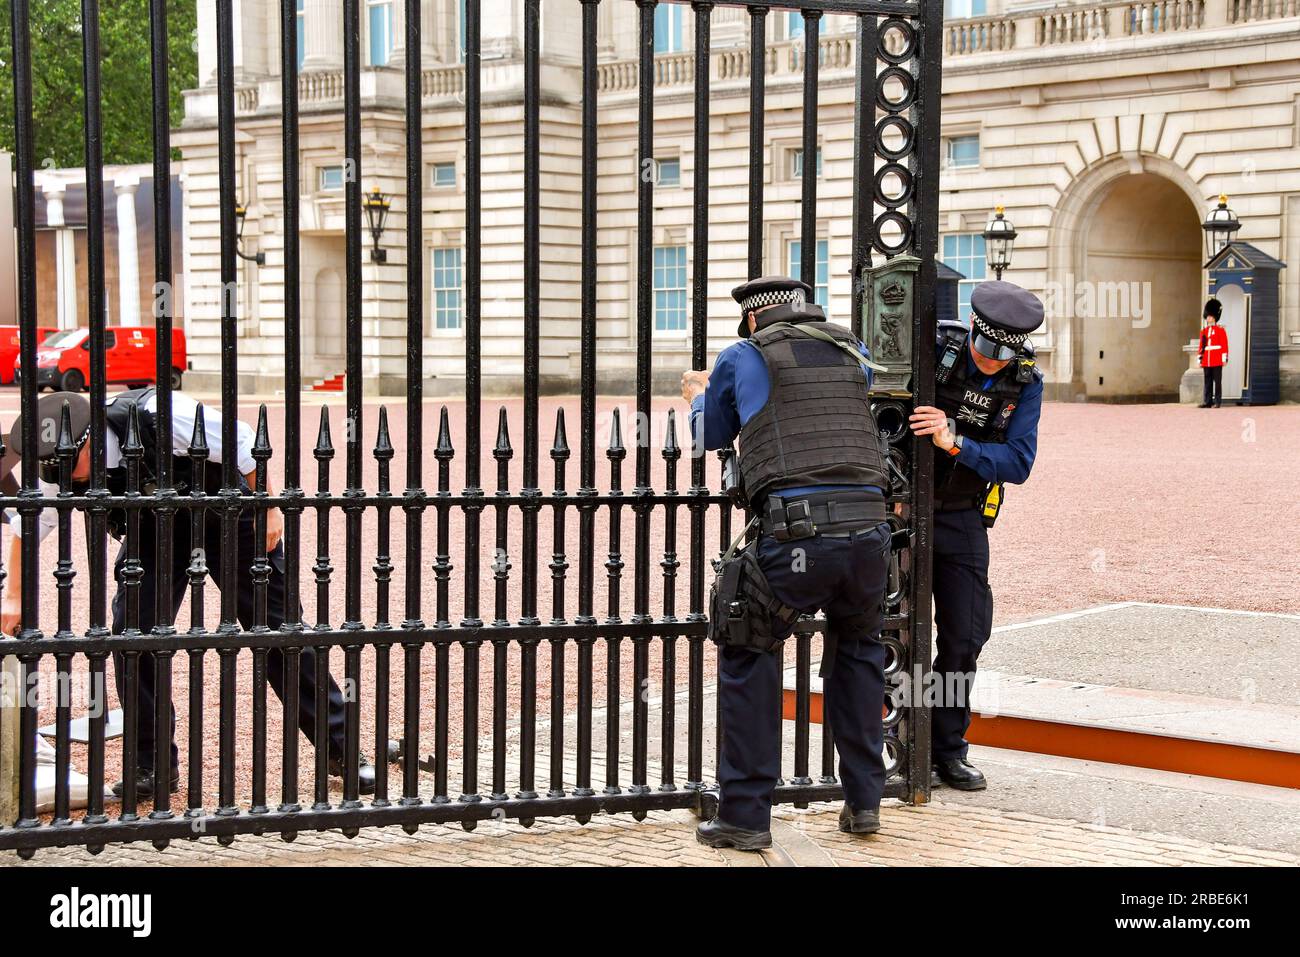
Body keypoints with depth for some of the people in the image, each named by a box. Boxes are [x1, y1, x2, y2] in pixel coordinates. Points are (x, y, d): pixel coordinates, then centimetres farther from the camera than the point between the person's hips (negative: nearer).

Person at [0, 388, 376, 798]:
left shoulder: (159, 417, -37)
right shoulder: (59, 468, -20)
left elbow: (240, 442, -24)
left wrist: (268, 509, -16)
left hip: (227, 513, -4)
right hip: (158, 529, 4)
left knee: (276, 629, 0)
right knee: (130, 632, -11)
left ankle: (340, 749, 10)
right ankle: (152, 765, 3)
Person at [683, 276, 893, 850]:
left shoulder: (744, 357, 10)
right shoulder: (853, 354, 20)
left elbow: (710, 435, 26)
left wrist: (698, 398, 51)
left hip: (795, 535, -4)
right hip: (868, 527, 4)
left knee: (748, 658, 13)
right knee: (856, 651, 26)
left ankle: (746, 816, 11)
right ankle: (863, 802, 26)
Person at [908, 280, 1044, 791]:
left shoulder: (1025, 382, -6)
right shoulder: (934, 346, -15)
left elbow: (1018, 463, -13)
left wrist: (955, 443, -29)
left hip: (963, 518, 3)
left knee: (965, 634, 3)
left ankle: (947, 749, 15)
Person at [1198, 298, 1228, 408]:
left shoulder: (1221, 330, 0)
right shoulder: (1204, 331, 13)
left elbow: (1224, 345, -3)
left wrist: (1224, 359, -8)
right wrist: (1200, 360, 11)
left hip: (1217, 361, -5)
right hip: (1206, 362, 5)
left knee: (1217, 381, -2)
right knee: (1207, 382, 5)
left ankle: (1217, 402, 1)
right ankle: (1207, 402, 6)